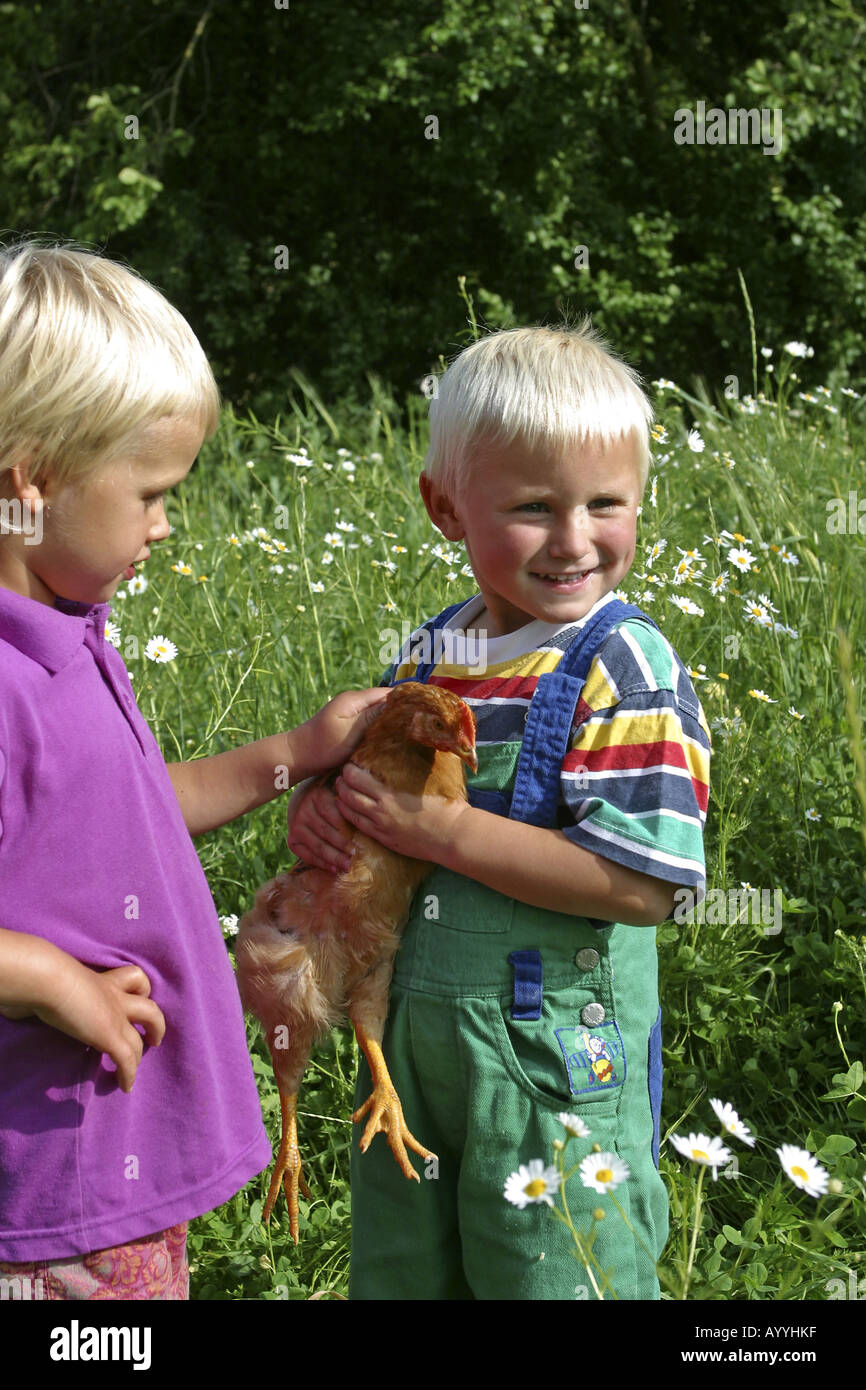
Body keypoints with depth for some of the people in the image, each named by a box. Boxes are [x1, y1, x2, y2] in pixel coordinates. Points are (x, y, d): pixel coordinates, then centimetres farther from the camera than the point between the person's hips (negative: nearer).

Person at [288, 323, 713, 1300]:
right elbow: (379, 784, 20)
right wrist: (322, 810, -4)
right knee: (396, 1270, 21)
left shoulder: (624, 669, -16)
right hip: (409, 1033, 7)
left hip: (555, 1066, -6)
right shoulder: (427, 655, 4)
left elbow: (642, 882, -24)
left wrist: (440, 828, -24)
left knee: (549, 1274, 7)